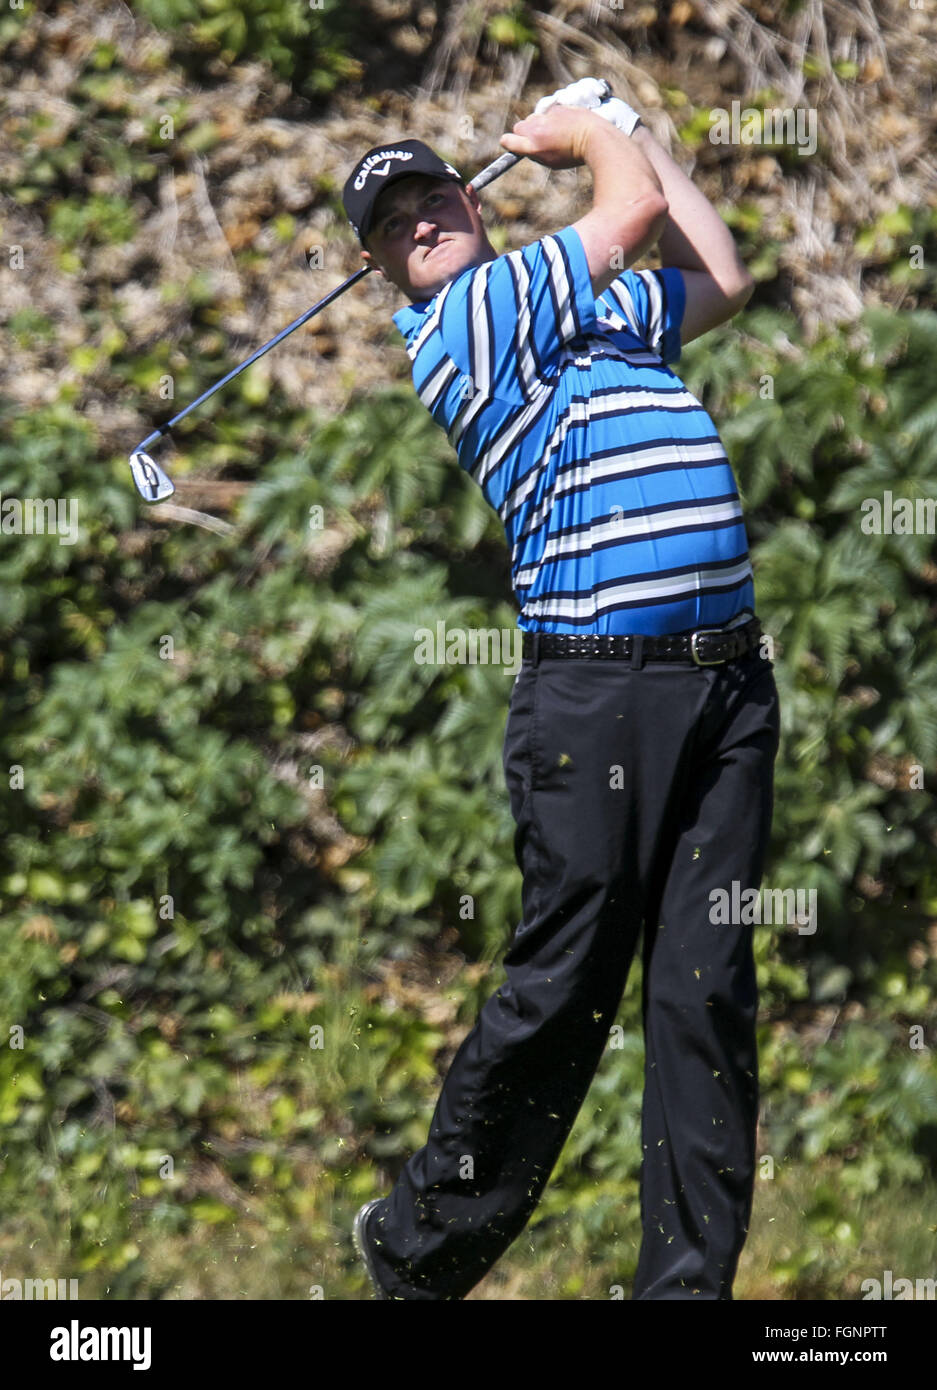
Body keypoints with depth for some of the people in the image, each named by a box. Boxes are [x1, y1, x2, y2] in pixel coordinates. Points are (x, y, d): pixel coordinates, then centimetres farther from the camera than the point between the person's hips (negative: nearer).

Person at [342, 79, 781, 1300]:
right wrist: (588, 133, 20)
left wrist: (627, 127, 34)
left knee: (707, 985, 0)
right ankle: (421, 1247, 11)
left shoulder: (597, 310, 22)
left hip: (725, 679, 6)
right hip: (595, 684, -6)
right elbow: (639, 208, 1)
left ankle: (690, 1279, 1)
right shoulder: (464, 320, -2)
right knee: (565, 985, -5)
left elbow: (719, 275, 35)